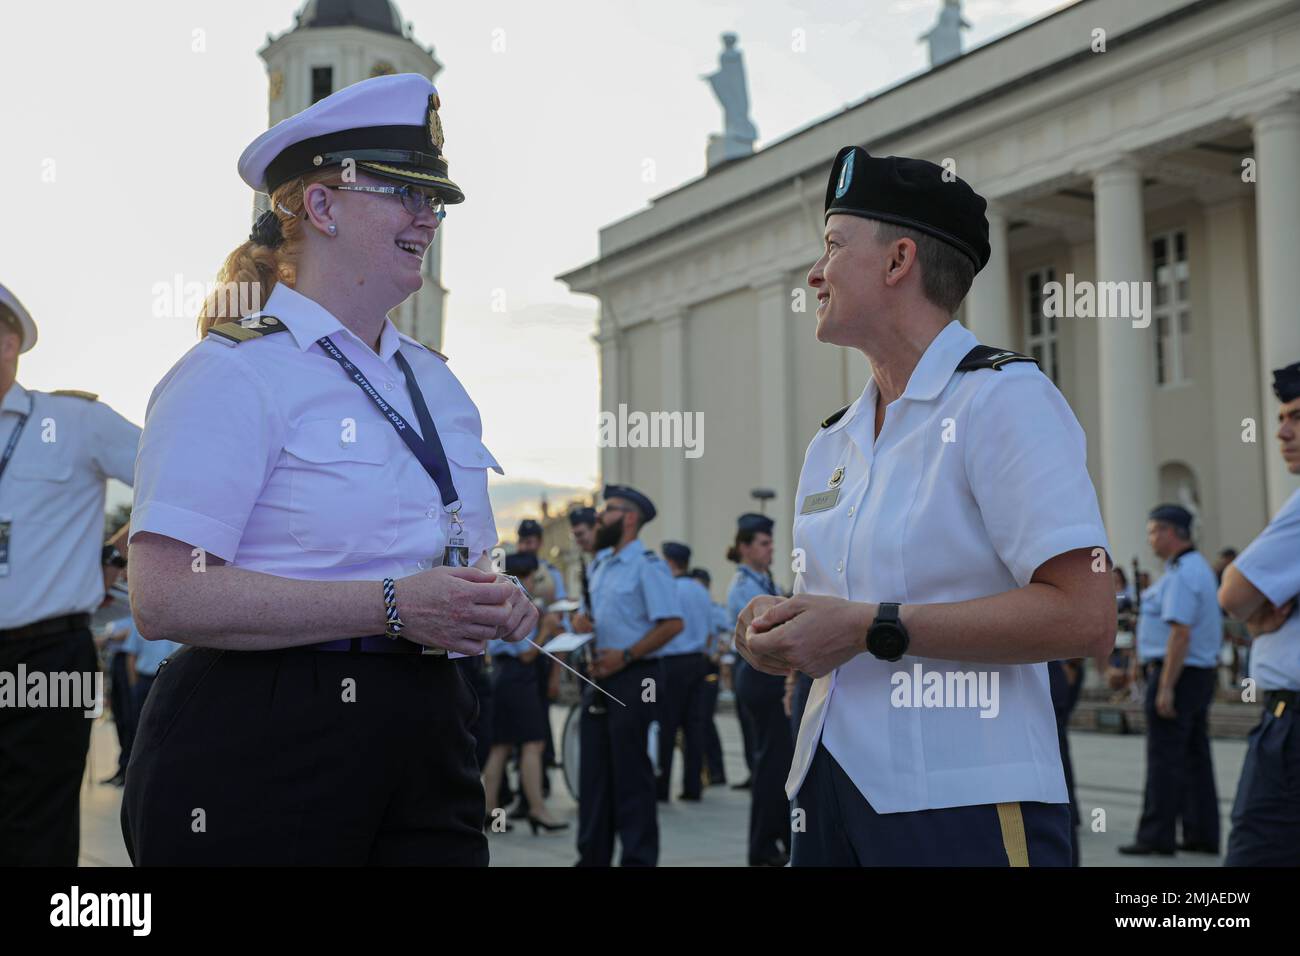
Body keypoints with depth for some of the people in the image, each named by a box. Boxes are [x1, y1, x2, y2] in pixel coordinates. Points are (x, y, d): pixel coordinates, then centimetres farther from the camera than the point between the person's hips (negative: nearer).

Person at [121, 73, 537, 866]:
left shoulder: (435, 382, 17)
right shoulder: (236, 371, -8)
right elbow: (167, 598, -19)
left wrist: (493, 603, 4)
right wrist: (392, 606, -21)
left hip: (426, 740, 7)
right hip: (263, 756, -7)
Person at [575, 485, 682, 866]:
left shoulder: (647, 566, -11)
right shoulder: (599, 563, 14)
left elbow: (672, 623, -18)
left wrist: (625, 656, -18)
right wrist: (583, 622, 1)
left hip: (632, 677, -8)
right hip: (599, 677, 8)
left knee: (630, 771, -3)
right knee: (594, 769, 11)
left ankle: (638, 858, 5)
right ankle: (593, 855, 19)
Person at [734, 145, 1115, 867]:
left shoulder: (1006, 400, -9)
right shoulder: (831, 446, 15)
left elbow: (1085, 617, -19)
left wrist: (869, 628, -20)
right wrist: (779, 631, -2)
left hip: (963, 806, -7)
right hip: (828, 786, 7)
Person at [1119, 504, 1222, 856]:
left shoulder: (1181, 574, -17)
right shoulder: (1200, 567, 16)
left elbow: (1181, 633, -24)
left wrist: (1165, 688, -24)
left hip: (1177, 672, -10)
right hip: (1202, 671, 10)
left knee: (1164, 758, -6)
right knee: (1195, 756, 11)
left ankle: (1156, 837, -3)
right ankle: (1202, 834, 15)